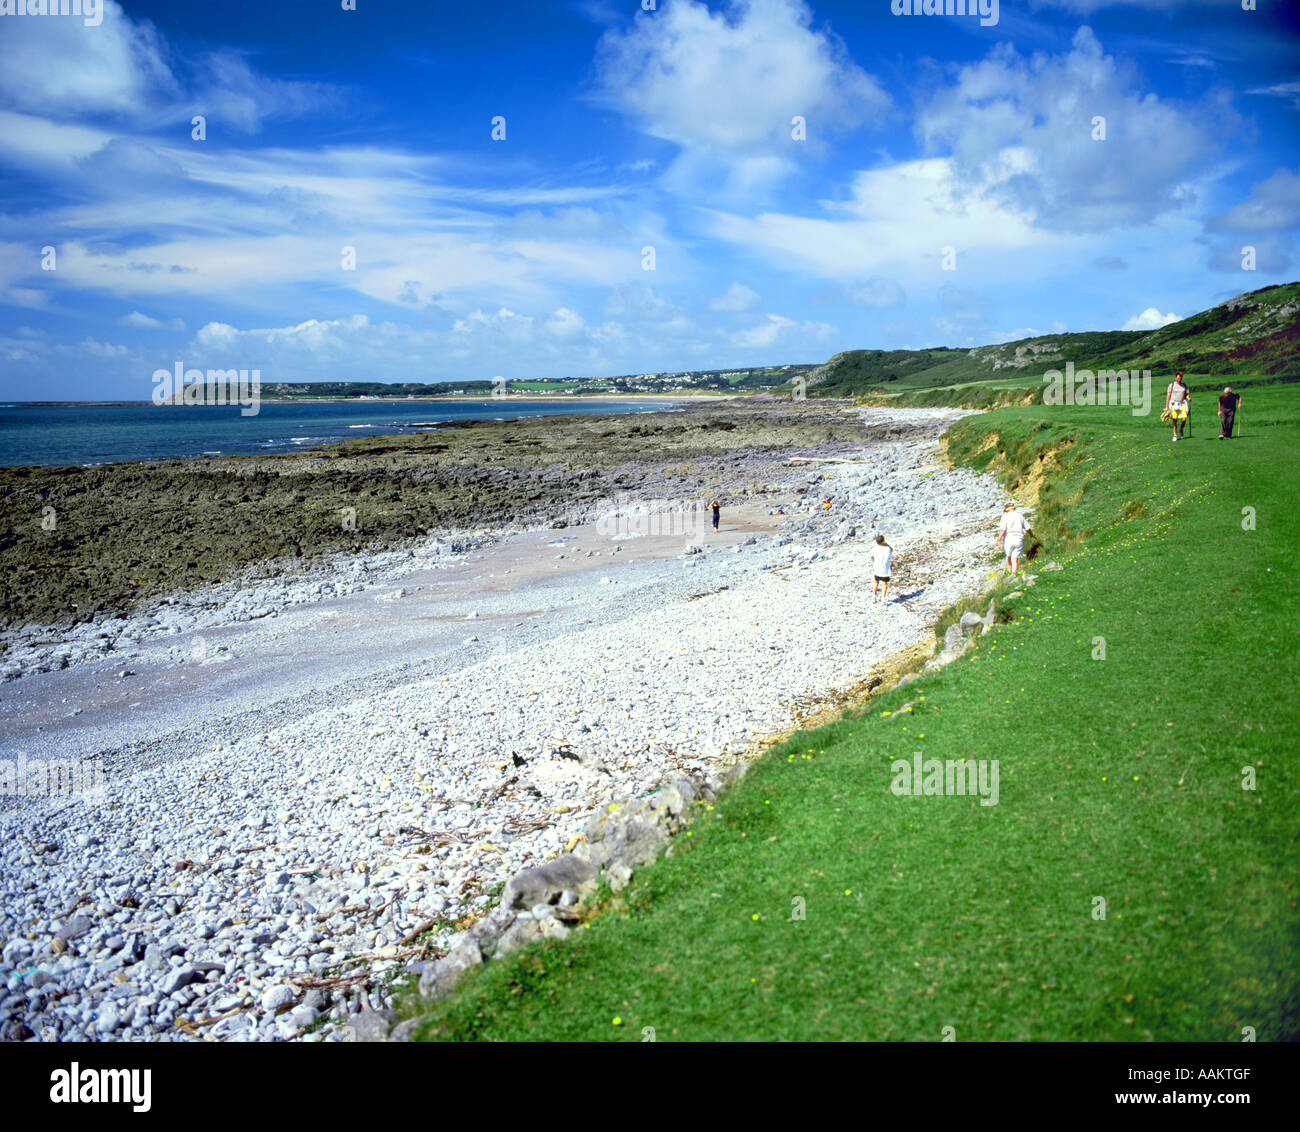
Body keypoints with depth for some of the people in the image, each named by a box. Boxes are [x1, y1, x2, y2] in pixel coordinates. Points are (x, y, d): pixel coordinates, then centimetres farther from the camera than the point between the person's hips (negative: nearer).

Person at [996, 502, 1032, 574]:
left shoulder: (1005, 516, -2)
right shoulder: (1020, 516, 10)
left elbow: (1003, 530, -12)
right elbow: (1027, 528, 13)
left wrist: (999, 542, -12)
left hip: (1008, 539, -2)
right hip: (1019, 540, 2)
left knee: (1009, 557, 19)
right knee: (1015, 559, 0)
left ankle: (1010, 572, 30)